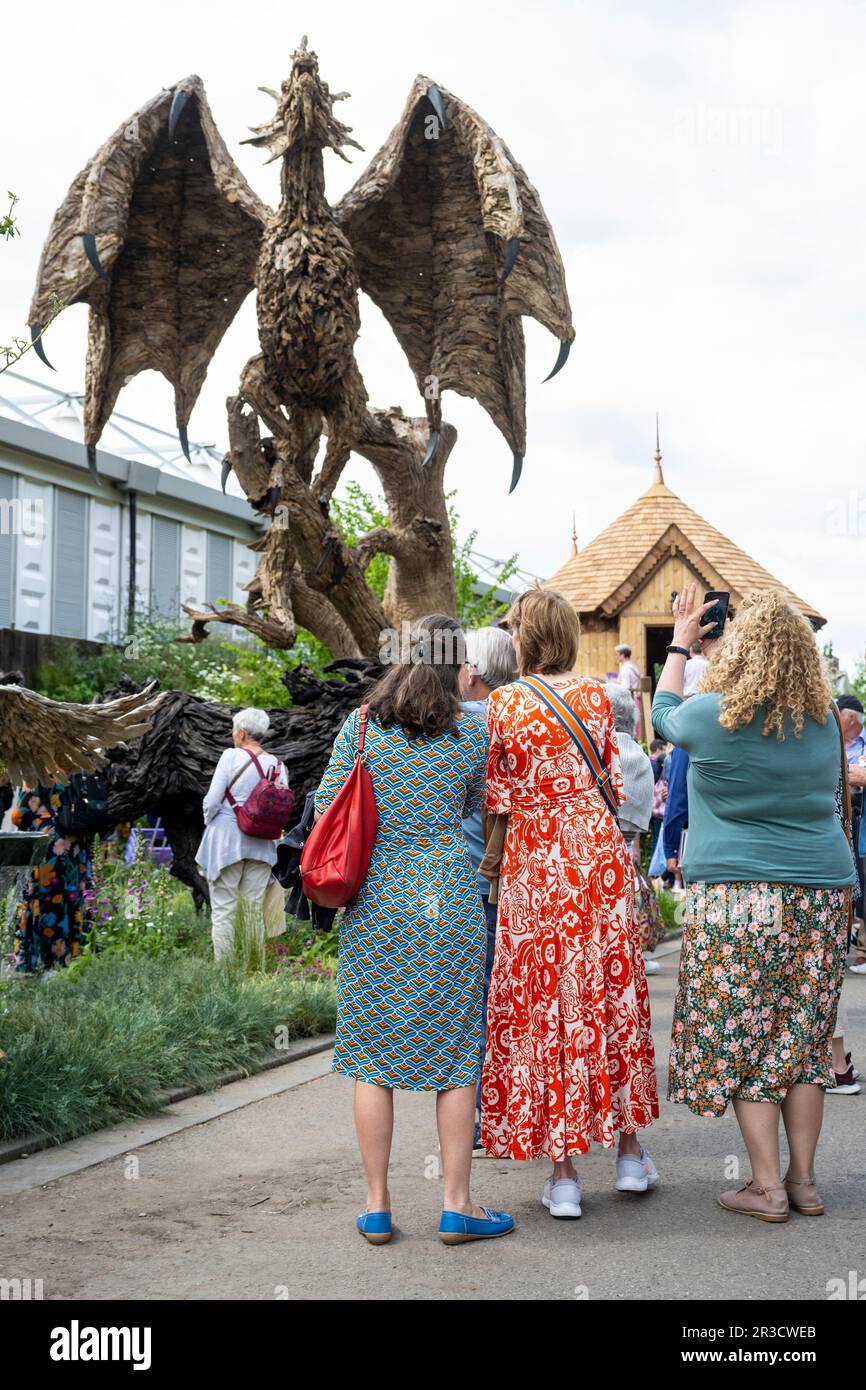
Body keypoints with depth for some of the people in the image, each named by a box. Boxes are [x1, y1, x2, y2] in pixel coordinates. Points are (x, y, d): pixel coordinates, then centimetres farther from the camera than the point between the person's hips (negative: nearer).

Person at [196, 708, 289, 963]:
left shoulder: (232, 756, -10)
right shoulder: (277, 764, 2)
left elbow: (212, 801, -10)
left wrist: (209, 822, 8)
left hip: (226, 839, -4)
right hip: (262, 844, 4)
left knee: (223, 909, 1)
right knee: (255, 908, 12)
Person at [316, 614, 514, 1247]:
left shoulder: (360, 727, 1)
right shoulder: (472, 732, -1)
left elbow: (326, 806, 1)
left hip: (375, 903, 1)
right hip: (448, 899, -1)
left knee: (373, 1056, 8)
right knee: (456, 1052, 6)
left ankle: (377, 1205, 12)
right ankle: (457, 1205, 10)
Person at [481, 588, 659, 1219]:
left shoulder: (501, 705, -5)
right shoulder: (597, 695, 2)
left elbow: (496, 799, -3)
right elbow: (614, 784, 10)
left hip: (533, 863, -2)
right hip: (600, 857, 2)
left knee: (543, 1002, 4)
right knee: (613, 992, 13)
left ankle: (564, 1172, 7)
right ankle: (629, 1149, 23)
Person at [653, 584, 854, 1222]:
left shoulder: (713, 717, -9)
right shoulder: (823, 722, 4)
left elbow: (663, 712, 13)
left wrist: (681, 642, 27)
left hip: (737, 898, -5)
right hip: (822, 891, 5)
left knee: (739, 1039, 2)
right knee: (803, 1038, 11)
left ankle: (767, 1187, 4)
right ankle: (803, 1180, 18)